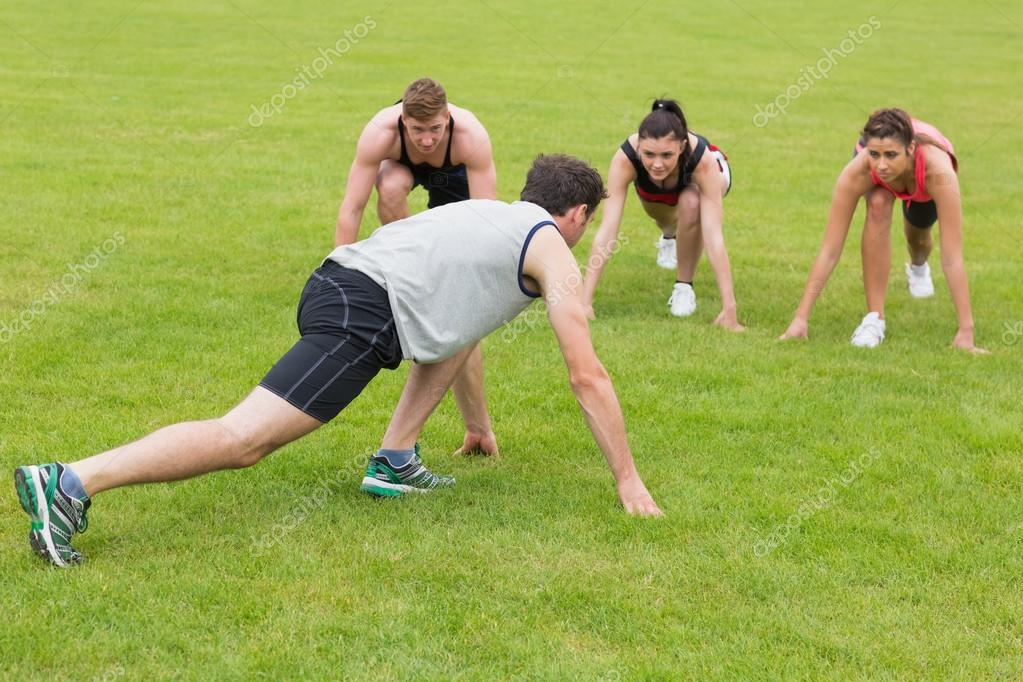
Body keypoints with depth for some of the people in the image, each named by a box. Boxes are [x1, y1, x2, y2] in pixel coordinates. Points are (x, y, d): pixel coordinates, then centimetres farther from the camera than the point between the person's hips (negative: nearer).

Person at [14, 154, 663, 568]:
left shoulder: (491, 214, 34)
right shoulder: (554, 254, 12)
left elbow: (460, 322, 48)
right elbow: (588, 376, 9)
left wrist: (479, 424, 58)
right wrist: (629, 482, 15)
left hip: (336, 279, 9)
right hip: (363, 315, -9)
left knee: (453, 325, 34)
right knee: (243, 439, -18)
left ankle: (395, 459, 20)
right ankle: (69, 484, -31)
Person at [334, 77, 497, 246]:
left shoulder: (472, 136, -43)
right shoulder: (378, 133, -42)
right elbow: (351, 208, -39)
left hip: (453, 168, 1)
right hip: (400, 163, -1)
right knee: (390, 188, -35)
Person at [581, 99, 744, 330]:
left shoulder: (702, 158, -43)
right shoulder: (626, 158, -40)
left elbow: (713, 237, -46)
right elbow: (607, 231, -42)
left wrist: (729, 309, -51)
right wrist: (584, 302, -47)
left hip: (696, 179, -3)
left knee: (691, 203, -30)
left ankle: (685, 286, -8)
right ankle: (671, 235, 40)